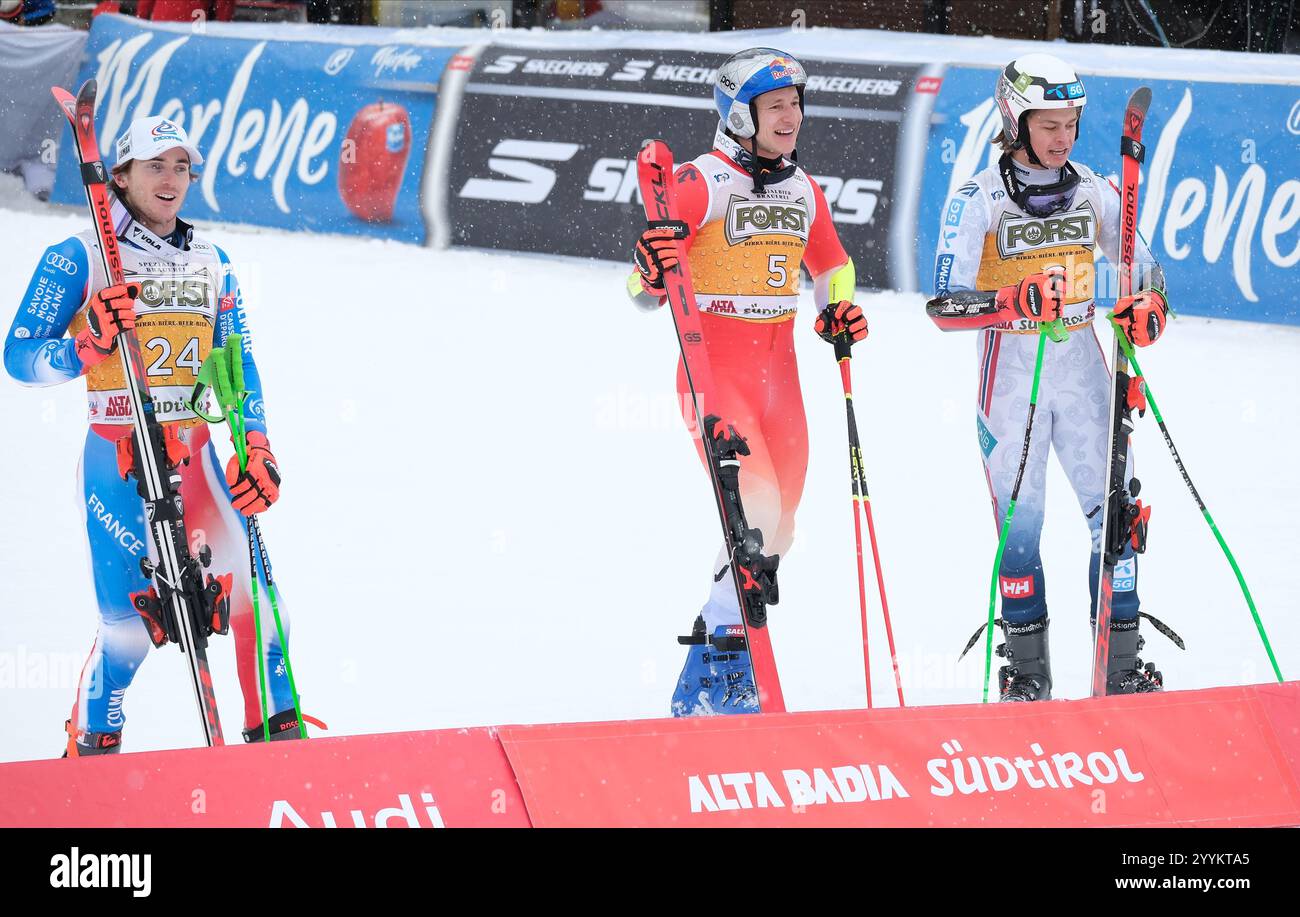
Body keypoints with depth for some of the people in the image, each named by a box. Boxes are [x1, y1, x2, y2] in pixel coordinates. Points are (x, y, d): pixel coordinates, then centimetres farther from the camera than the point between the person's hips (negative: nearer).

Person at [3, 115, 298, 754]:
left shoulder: (209, 263, 13)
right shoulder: (80, 258, -2)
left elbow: (239, 365, 16)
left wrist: (257, 449, 3)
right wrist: (89, 344, -23)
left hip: (197, 456, 5)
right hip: (117, 458, -5)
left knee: (252, 589, -7)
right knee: (131, 623, -11)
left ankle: (278, 733, 4)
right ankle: (90, 748, 8)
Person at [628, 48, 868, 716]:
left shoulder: (803, 191, 11)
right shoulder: (700, 183, -9)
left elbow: (831, 264, 28)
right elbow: (645, 295, -10)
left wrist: (838, 309, 8)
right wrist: (652, 274, -33)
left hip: (778, 371, 7)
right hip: (714, 366, -7)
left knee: (775, 528, 9)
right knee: (756, 507, -21)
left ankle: (702, 681, 24)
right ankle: (723, 667, -14)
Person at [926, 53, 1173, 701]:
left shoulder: (1093, 191, 4)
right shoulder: (977, 201, -9)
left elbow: (1142, 264, 14)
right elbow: (945, 306, -15)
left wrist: (1150, 304, -9)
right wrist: (1015, 301, -32)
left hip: (1083, 365, 4)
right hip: (1012, 373, -4)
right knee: (1021, 520, -3)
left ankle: (1122, 664, 7)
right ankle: (1026, 667, 9)